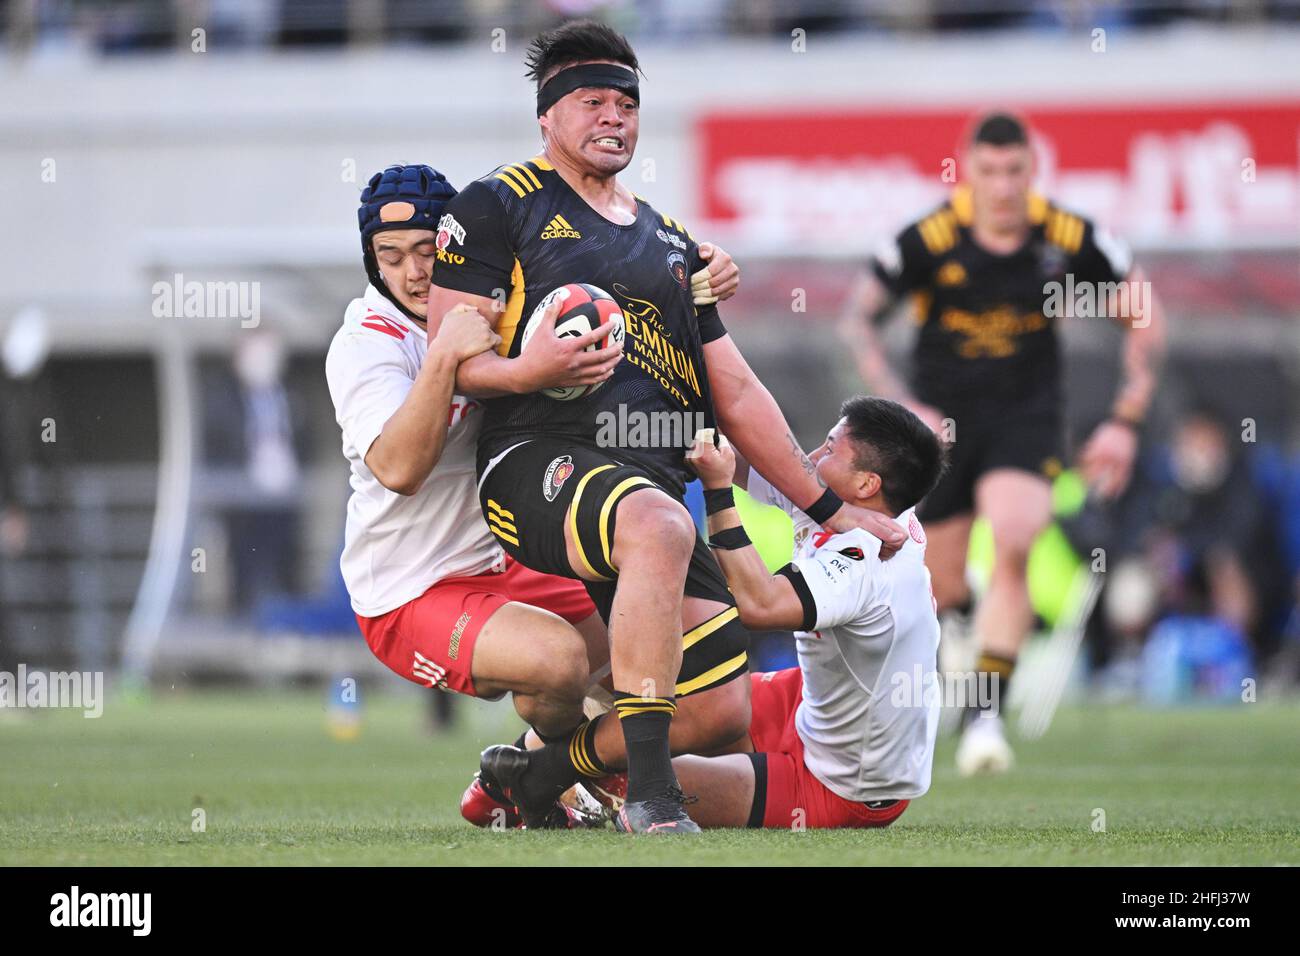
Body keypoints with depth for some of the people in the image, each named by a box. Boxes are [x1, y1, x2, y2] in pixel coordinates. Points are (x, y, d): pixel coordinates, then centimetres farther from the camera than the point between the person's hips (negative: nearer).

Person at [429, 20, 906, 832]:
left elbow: (735, 393, 28)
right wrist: (528, 370, -21)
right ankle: (650, 795, -40)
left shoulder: (671, 245, 27)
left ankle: (543, 773, 17)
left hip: (651, 481, 6)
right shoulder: (500, 207, 9)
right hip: (540, 460, -6)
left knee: (723, 713, -7)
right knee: (659, 525, -41)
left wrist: (831, 509, 24)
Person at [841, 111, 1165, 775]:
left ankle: (985, 714, -19)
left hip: (1026, 418, 0)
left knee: (1011, 547, -25)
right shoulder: (930, 240, -16)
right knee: (943, 592, 5)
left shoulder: (1069, 239, -12)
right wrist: (904, 407, -18)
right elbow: (857, 316, -8)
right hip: (942, 420, 0)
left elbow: (1144, 319, 0)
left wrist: (1125, 422, -5)